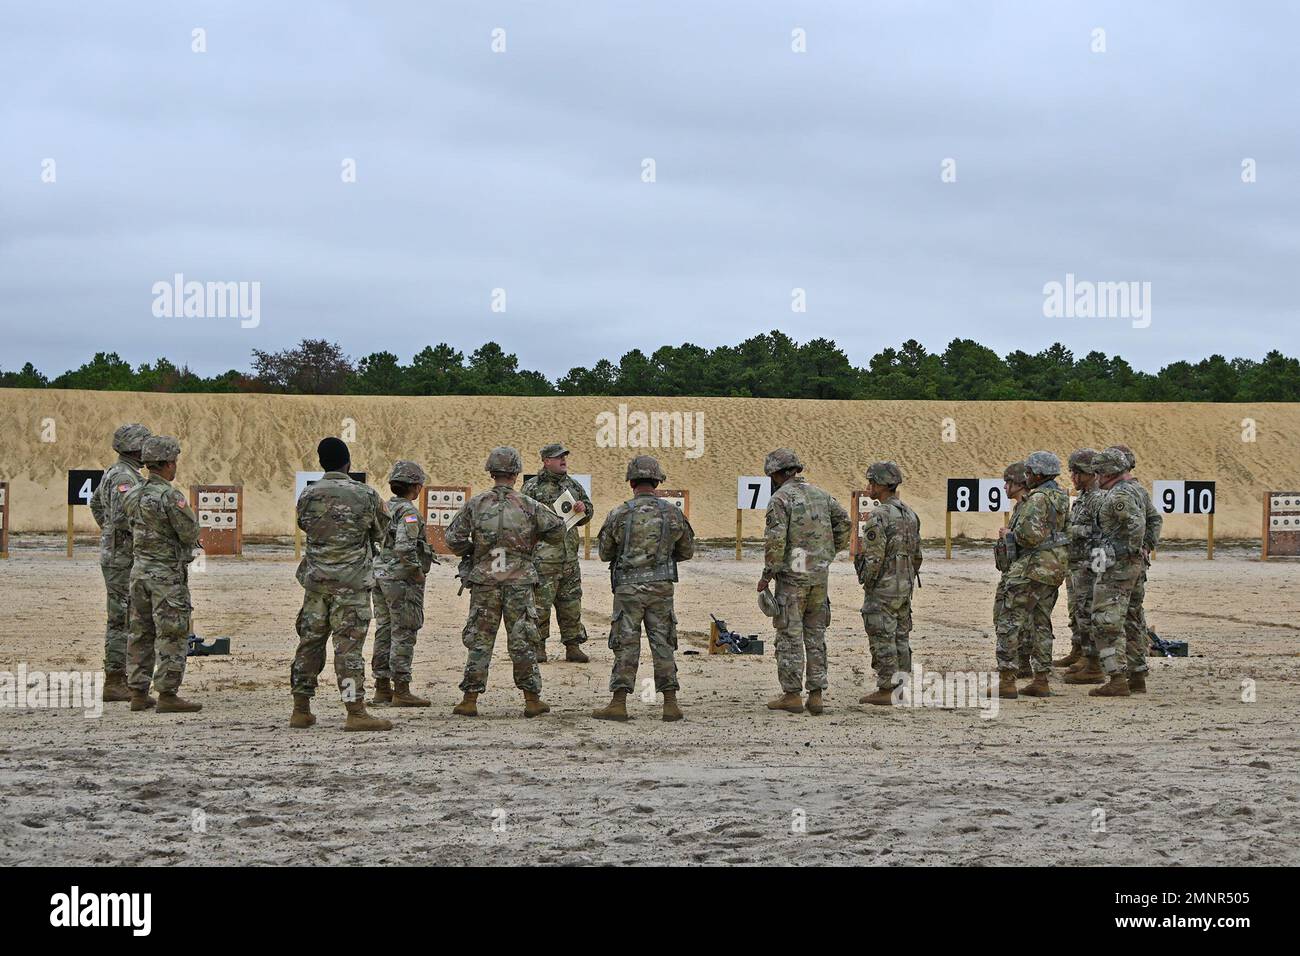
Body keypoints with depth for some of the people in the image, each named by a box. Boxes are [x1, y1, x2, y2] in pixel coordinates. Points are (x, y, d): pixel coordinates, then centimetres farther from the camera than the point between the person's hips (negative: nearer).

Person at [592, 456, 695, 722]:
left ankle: (618, 704, -1)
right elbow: (687, 551, 12)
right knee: (663, 644, 8)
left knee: (626, 645, 1)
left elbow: (605, 553, 5)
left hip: (628, 589, -2)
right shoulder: (673, 513, -1)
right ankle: (670, 704, 5)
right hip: (661, 588, 2)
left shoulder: (619, 515, -7)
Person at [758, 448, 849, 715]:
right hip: (819, 574, 6)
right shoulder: (819, 494, 11)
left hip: (792, 574, -6)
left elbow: (775, 540, -19)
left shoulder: (780, 499, -11)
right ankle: (815, 695, 6)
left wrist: (766, 575, -11)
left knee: (789, 635, 0)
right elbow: (844, 522, 9)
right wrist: (830, 553, 18)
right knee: (815, 634, 9)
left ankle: (791, 695, 1)